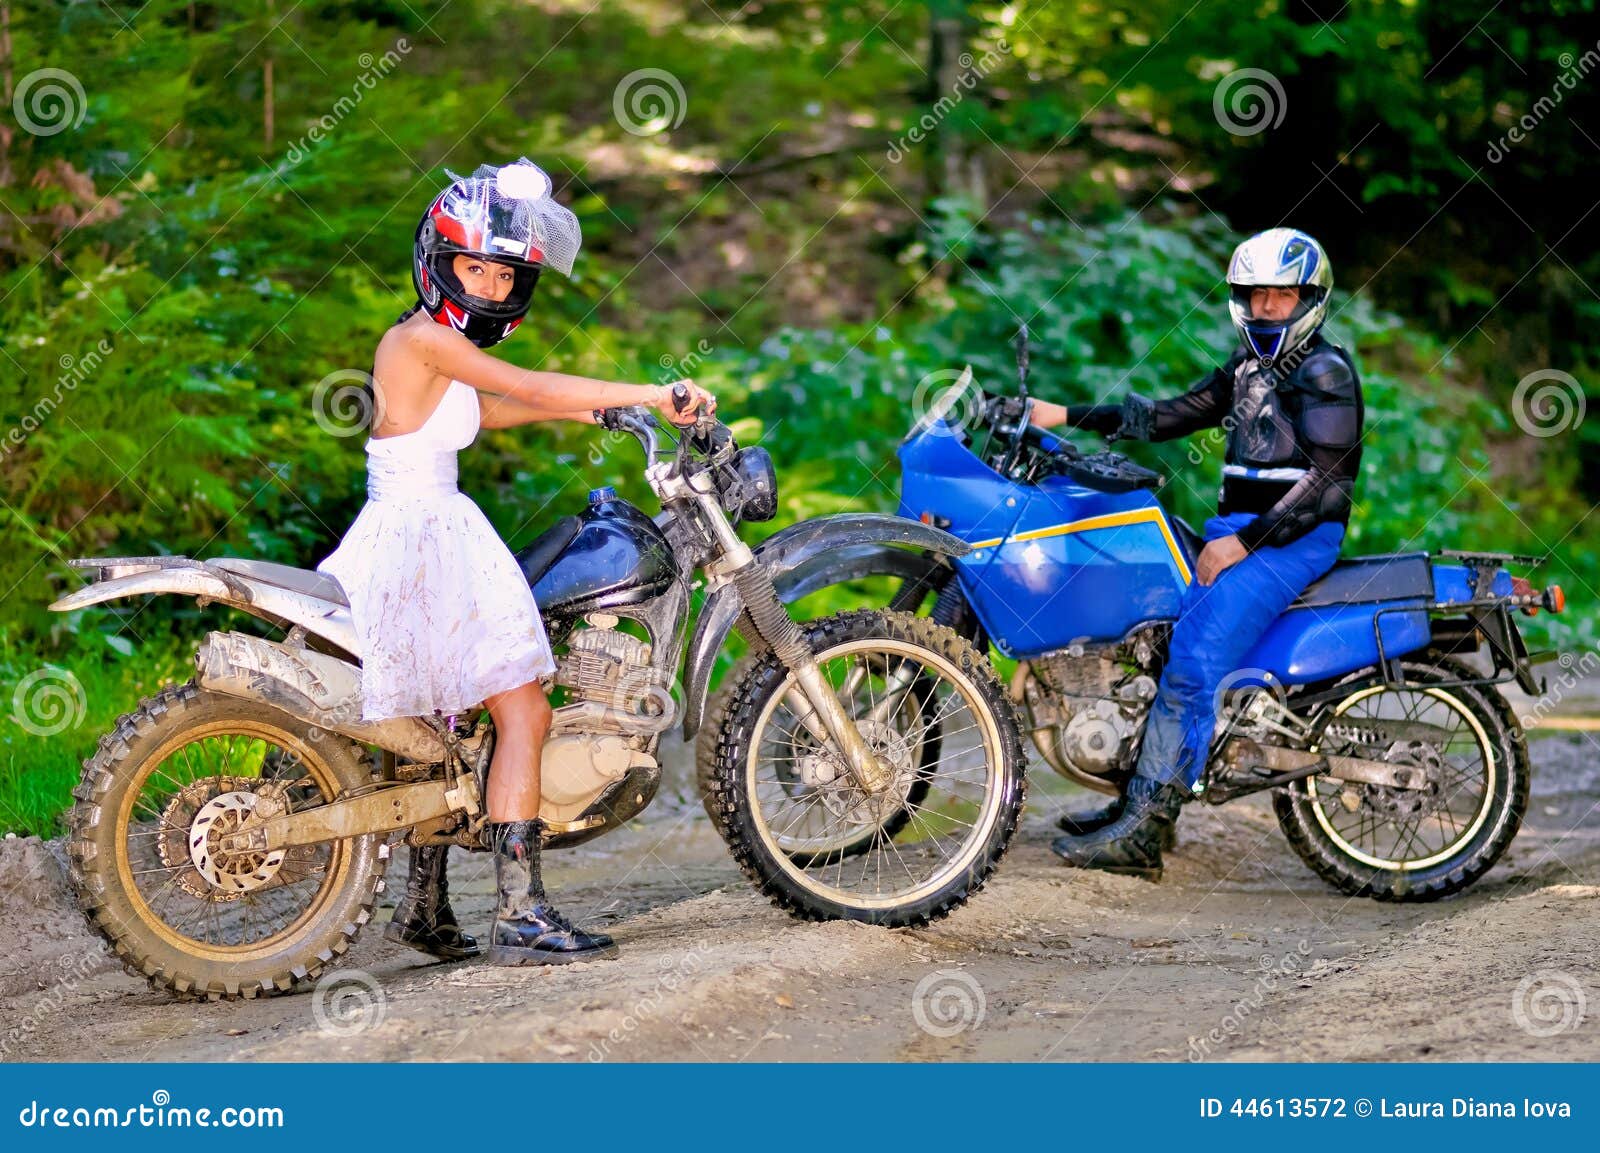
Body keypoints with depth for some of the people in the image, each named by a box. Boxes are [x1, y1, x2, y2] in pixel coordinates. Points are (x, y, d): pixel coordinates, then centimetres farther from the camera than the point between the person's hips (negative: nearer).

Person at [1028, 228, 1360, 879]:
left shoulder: (1324, 372, -8)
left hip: (1296, 538, -10)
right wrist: (1063, 416, 12)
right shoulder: (1249, 367, 19)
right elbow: (1166, 418, 19)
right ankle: (1141, 798, 3)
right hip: (1236, 527, 10)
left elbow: (1326, 482, -16)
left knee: (1194, 659, -24)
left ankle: (1142, 834, -29)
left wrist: (1241, 544, -19)